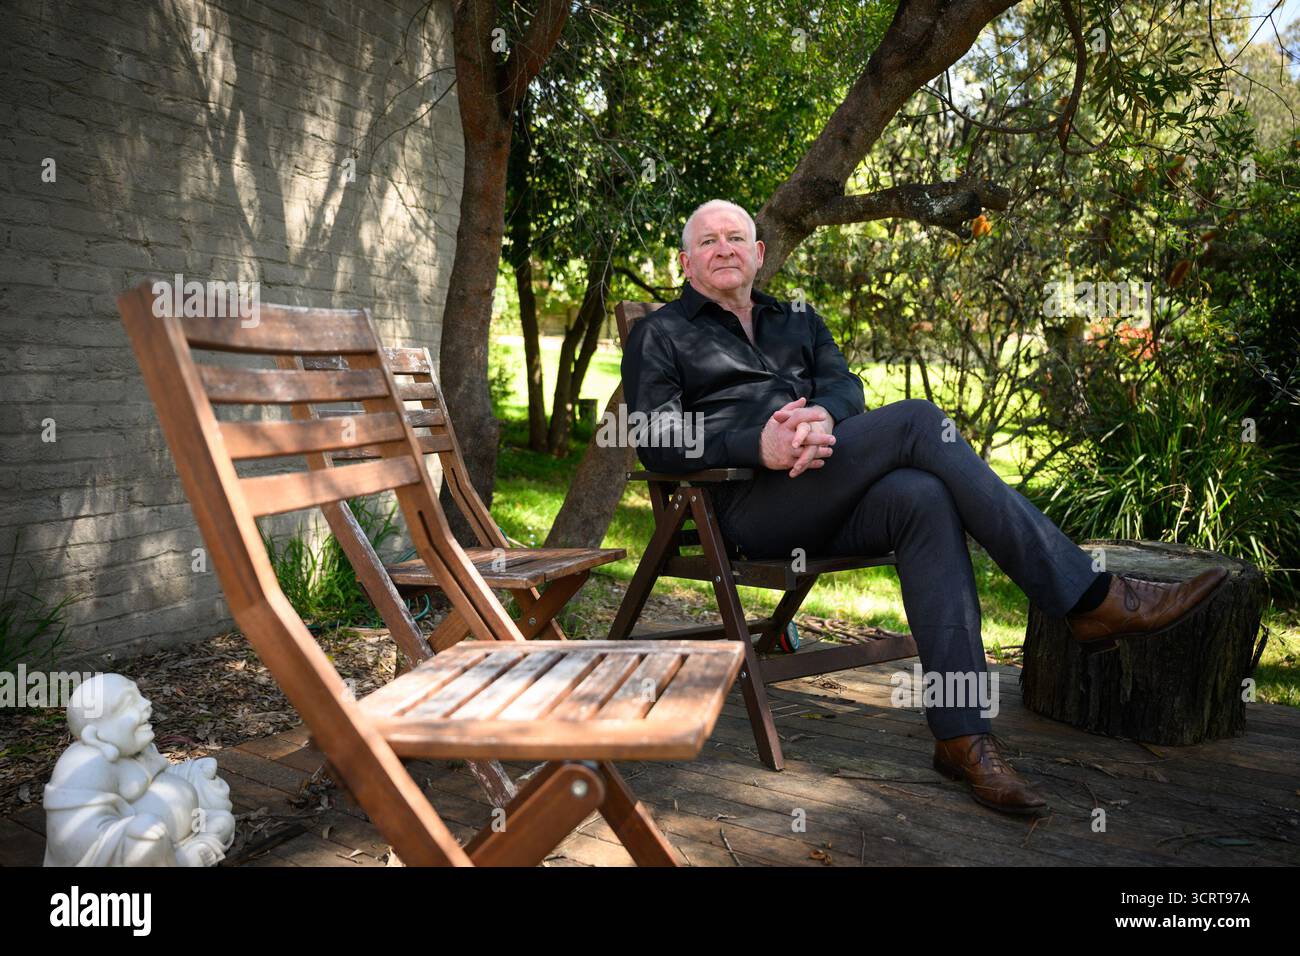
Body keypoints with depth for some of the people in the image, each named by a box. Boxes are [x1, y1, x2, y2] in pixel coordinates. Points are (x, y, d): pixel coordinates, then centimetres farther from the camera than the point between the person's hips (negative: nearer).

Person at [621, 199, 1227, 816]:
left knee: (923, 498, -30)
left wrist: (822, 414, -16)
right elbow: (655, 443, -2)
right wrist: (757, 445, -18)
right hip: (751, 506, -5)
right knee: (918, 420, -24)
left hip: (830, 502, 5)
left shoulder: (798, 320, 29)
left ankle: (962, 735, -30)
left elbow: (846, 386, 11)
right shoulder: (660, 335, 14)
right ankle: (1089, 598, -24)